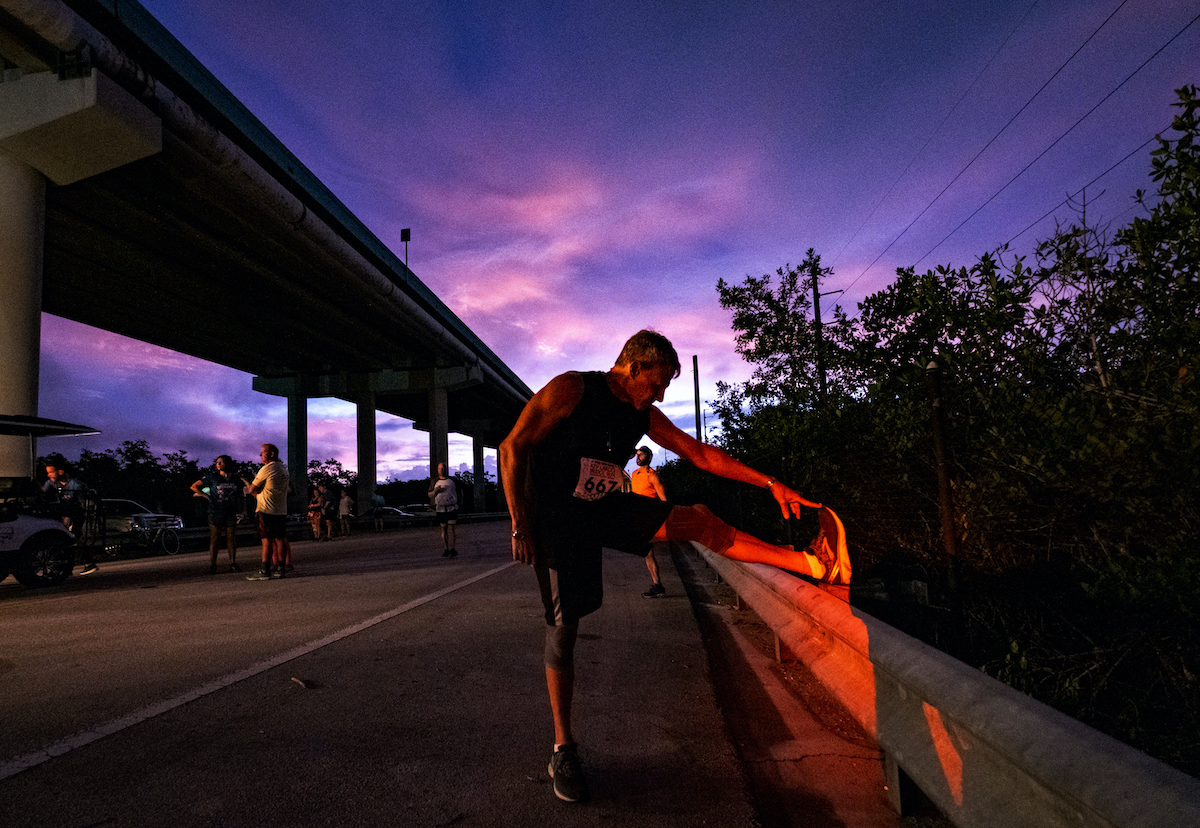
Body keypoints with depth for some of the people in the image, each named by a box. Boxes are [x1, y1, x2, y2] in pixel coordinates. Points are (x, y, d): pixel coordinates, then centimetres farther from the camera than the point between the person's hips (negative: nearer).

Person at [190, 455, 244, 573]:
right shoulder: (212, 477, 1)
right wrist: (206, 496, -3)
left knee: (231, 539, 3)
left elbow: (243, 488, 24)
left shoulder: (236, 479, 8)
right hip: (215, 513, -2)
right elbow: (194, 486, 6)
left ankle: (233, 564, 8)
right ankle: (212, 565, 5)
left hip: (231, 514, 2)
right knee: (214, 540, -2)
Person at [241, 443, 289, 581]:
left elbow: (251, 489, -3)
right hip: (282, 511, 7)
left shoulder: (267, 469, -10)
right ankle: (282, 568, 12)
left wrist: (247, 482, 16)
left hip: (267, 511, -7)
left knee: (267, 541, -5)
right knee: (279, 540, 10)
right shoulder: (283, 469, 14)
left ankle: (265, 572, -4)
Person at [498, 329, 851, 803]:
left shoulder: (643, 415, 2)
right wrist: (520, 527, -19)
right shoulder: (570, 390, -16)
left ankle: (808, 564, 2)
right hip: (558, 519, -5)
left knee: (700, 521, -4)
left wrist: (771, 485, 0)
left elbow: (700, 454, 4)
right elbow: (512, 449, -16)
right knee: (562, 629, -3)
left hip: (606, 509, 6)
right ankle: (563, 751, 13)